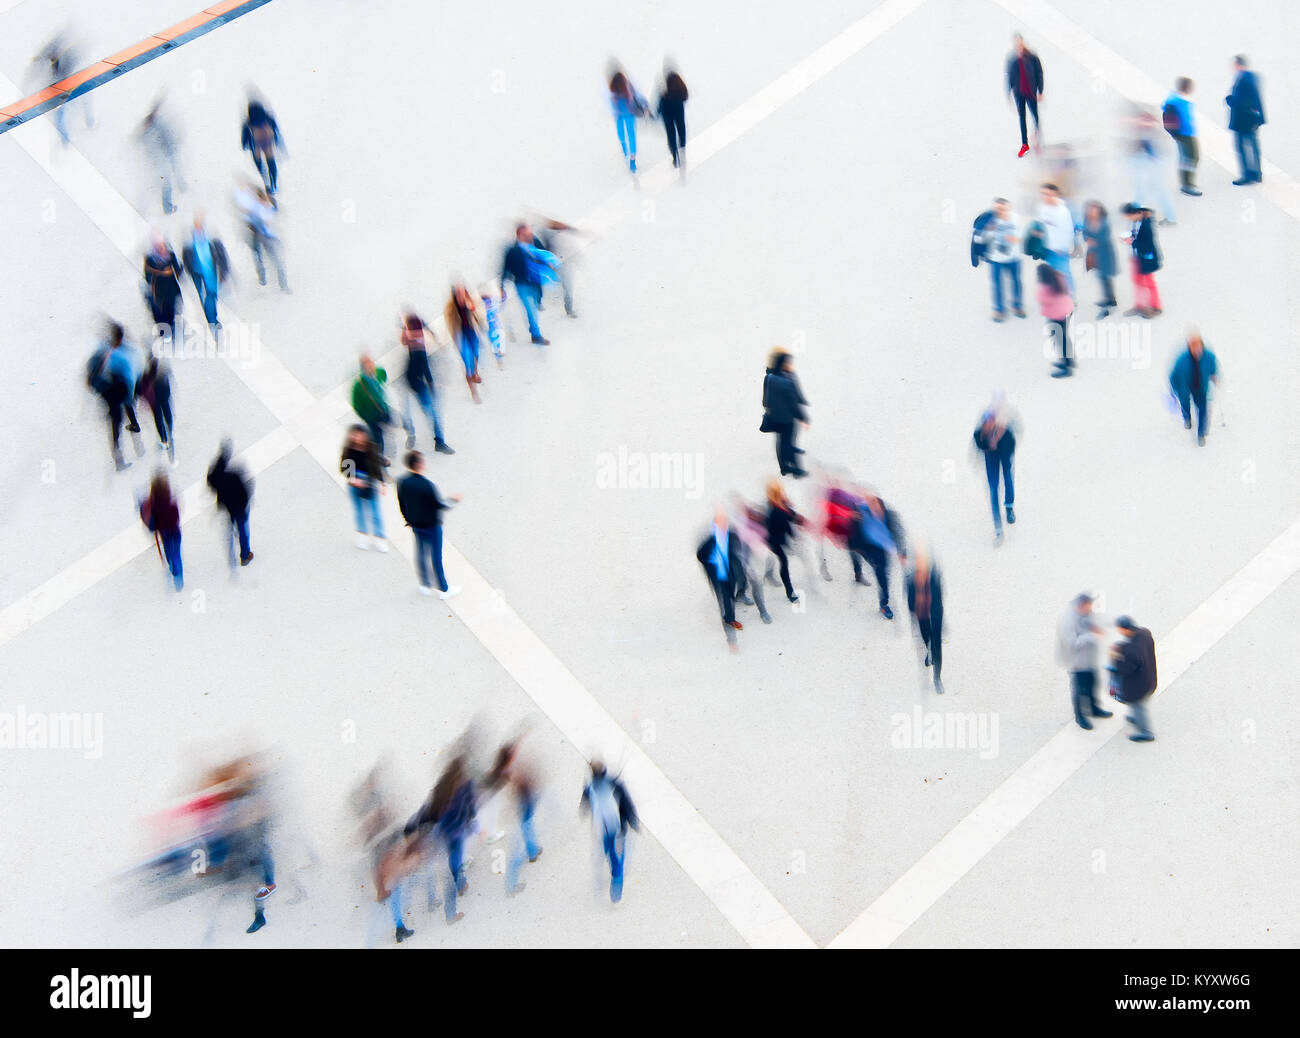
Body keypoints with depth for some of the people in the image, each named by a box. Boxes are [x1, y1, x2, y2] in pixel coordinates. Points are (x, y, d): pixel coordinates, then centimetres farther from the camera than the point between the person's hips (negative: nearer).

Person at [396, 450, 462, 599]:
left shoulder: (402, 482, -12)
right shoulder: (427, 485, -30)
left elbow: (402, 504, 2)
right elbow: (438, 505, -20)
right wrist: (453, 501, -2)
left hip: (416, 524, 5)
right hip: (432, 525, -5)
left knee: (421, 554, 21)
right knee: (436, 556, 8)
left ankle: (425, 585, 33)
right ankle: (444, 590, 21)